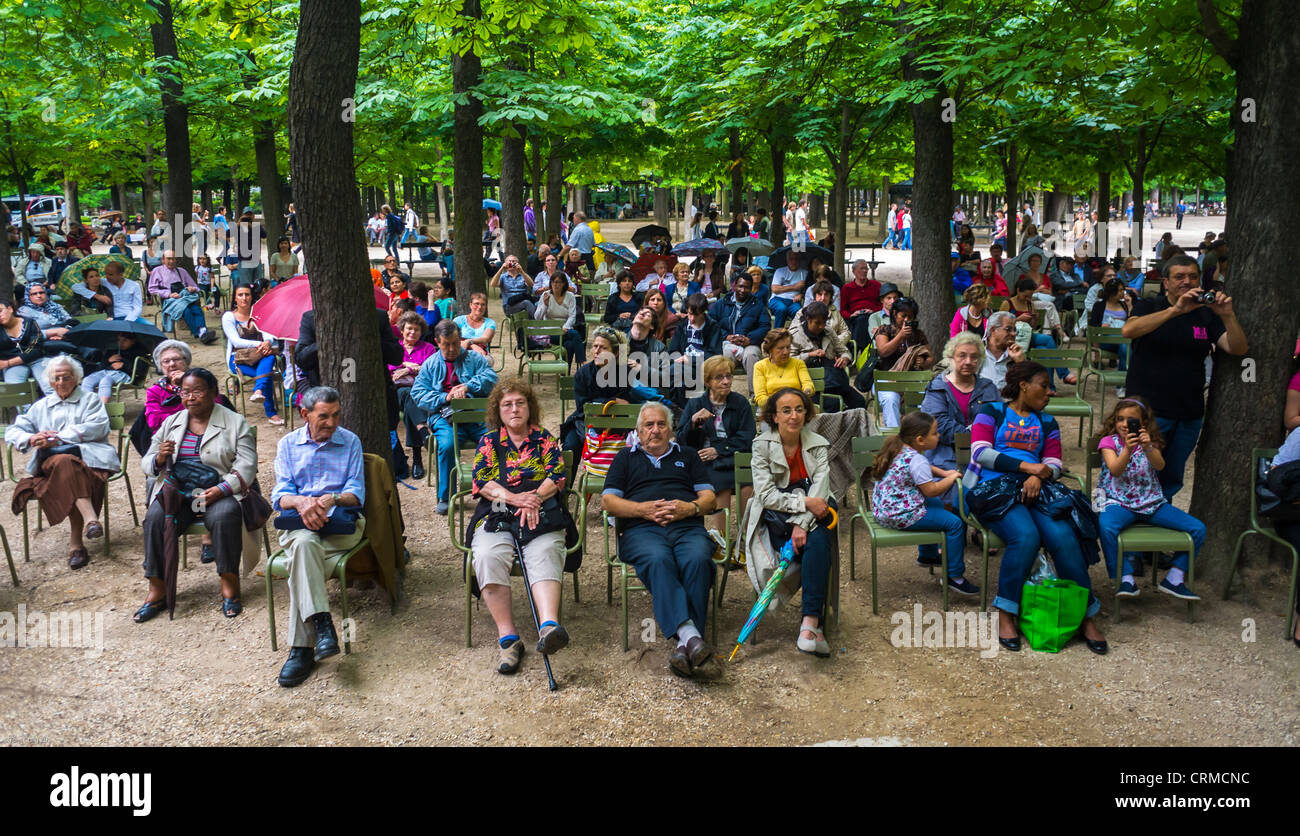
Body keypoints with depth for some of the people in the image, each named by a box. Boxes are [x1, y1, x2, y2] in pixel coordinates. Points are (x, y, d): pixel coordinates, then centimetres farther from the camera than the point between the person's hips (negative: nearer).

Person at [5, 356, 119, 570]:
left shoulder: (91, 400, 20)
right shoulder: (41, 406, 30)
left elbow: (96, 428, -1)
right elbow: (12, 432, 20)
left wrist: (57, 439, -10)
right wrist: (31, 438, -5)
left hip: (87, 456, -1)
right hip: (49, 462, 1)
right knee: (65, 463, -37)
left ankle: (76, 542, -41)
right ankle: (90, 518, -52)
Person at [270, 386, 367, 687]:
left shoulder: (350, 442, 12)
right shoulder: (288, 444, 15)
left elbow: (356, 493, 4)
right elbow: (280, 495, 6)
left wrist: (331, 499, -18)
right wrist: (301, 502, -18)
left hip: (341, 522, -1)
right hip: (298, 523, 1)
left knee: (301, 559, -32)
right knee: (305, 542, -37)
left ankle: (302, 648, -33)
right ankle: (322, 624, -45)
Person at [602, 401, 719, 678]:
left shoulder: (687, 455, 31)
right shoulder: (626, 457, 28)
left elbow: (708, 498, 20)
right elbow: (607, 501, 14)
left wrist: (689, 508, -3)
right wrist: (643, 509, -3)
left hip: (687, 527, 1)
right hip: (641, 529, -1)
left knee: (697, 560, -35)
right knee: (658, 560, -37)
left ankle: (685, 645, -42)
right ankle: (690, 636, -51)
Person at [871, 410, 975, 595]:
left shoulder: (900, 449, 7)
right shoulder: (916, 460, -23)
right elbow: (931, 490, -20)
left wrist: (943, 472, 11)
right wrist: (951, 478, -6)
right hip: (901, 516, -11)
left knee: (936, 504, 34)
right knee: (955, 523, -8)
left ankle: (927, 555, 47)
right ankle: (955, 576, -1)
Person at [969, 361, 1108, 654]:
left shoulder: (1047, 422, 25)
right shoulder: (992, 413, 11)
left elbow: (1054, 464, 13)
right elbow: (980, 452, -4)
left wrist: (1039, 476, -11)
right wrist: (1027, 466, -10)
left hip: (1033, 490, 4)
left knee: (1064, 536, -25)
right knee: (1025, 536, -33)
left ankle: (1086, 616, -16)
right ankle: (1006, 615, -20)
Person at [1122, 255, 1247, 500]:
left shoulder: (1206, 315, 10)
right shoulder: (1148, 306, 0)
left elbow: (1238, 349, 0)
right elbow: (1129, 330, -23)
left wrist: (1228, 316, -17)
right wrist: (1175, 310, -30)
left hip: (1189, 414, 4)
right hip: (1148, 410, -4)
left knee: (1172, 480, 13)